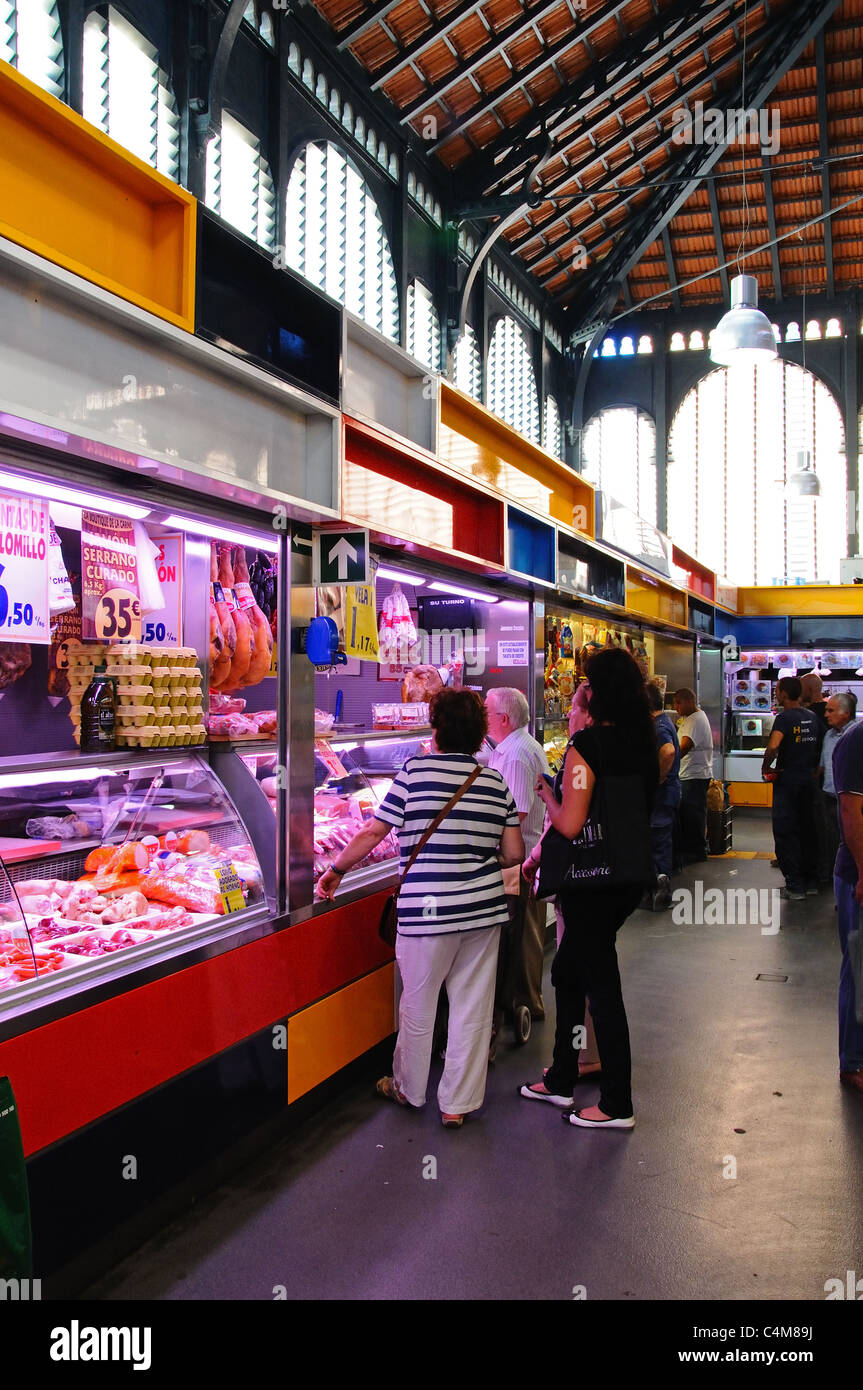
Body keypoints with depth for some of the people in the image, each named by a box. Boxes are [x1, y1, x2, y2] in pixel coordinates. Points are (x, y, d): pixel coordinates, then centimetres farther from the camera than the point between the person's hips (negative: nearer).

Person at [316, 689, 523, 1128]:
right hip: (484, 910, 4)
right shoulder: (495, 781, 4)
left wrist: (335, 870, 9)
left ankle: (408, 1088, 33)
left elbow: (372, 832, -4)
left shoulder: (416, 771, -7)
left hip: (428, 910, -3)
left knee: (418, 1005, 14)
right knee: (472, 1009, 11)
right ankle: (458, 1103, 21)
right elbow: (514, 854, 5)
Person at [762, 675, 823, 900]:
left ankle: (795, 886, 0)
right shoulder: (813, 717, 6)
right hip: (808, 781, 7)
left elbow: (773, 747, -29)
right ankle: (811, 881, 22)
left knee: (785, 833, 0)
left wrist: (765, 767, -14)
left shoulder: (785, 717, -15)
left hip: (787, 781, -7)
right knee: (808, 830, 14)